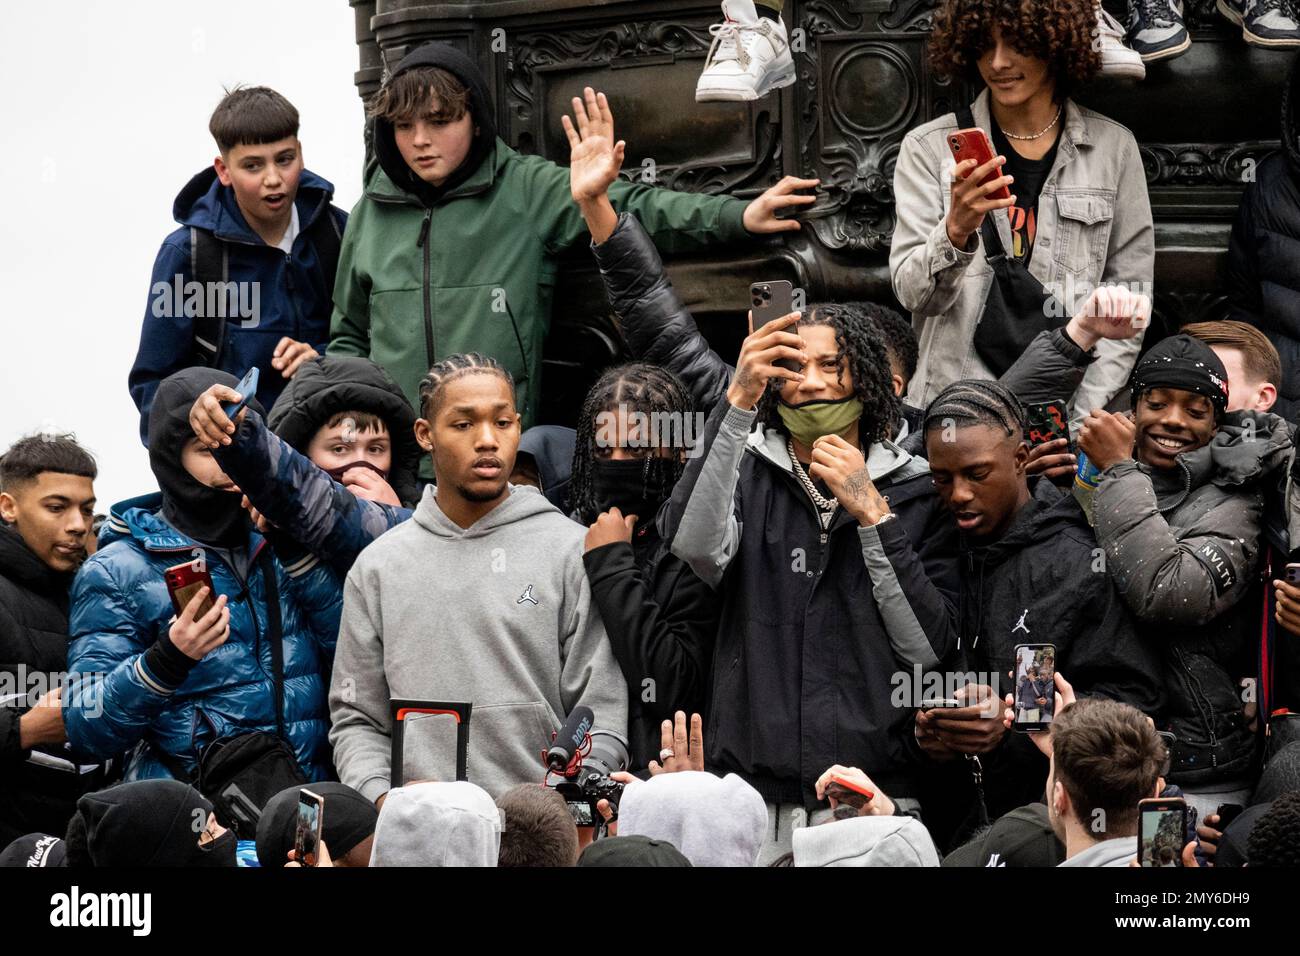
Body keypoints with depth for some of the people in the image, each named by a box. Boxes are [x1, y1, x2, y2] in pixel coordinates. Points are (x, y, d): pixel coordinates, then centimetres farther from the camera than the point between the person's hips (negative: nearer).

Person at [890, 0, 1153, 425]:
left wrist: (1085, 414, -2)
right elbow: (913, 292, 0)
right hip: (953, 406, 0)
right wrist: (956, 231, -20)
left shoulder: (1113, 148, 7)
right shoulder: (929, 147, 5)